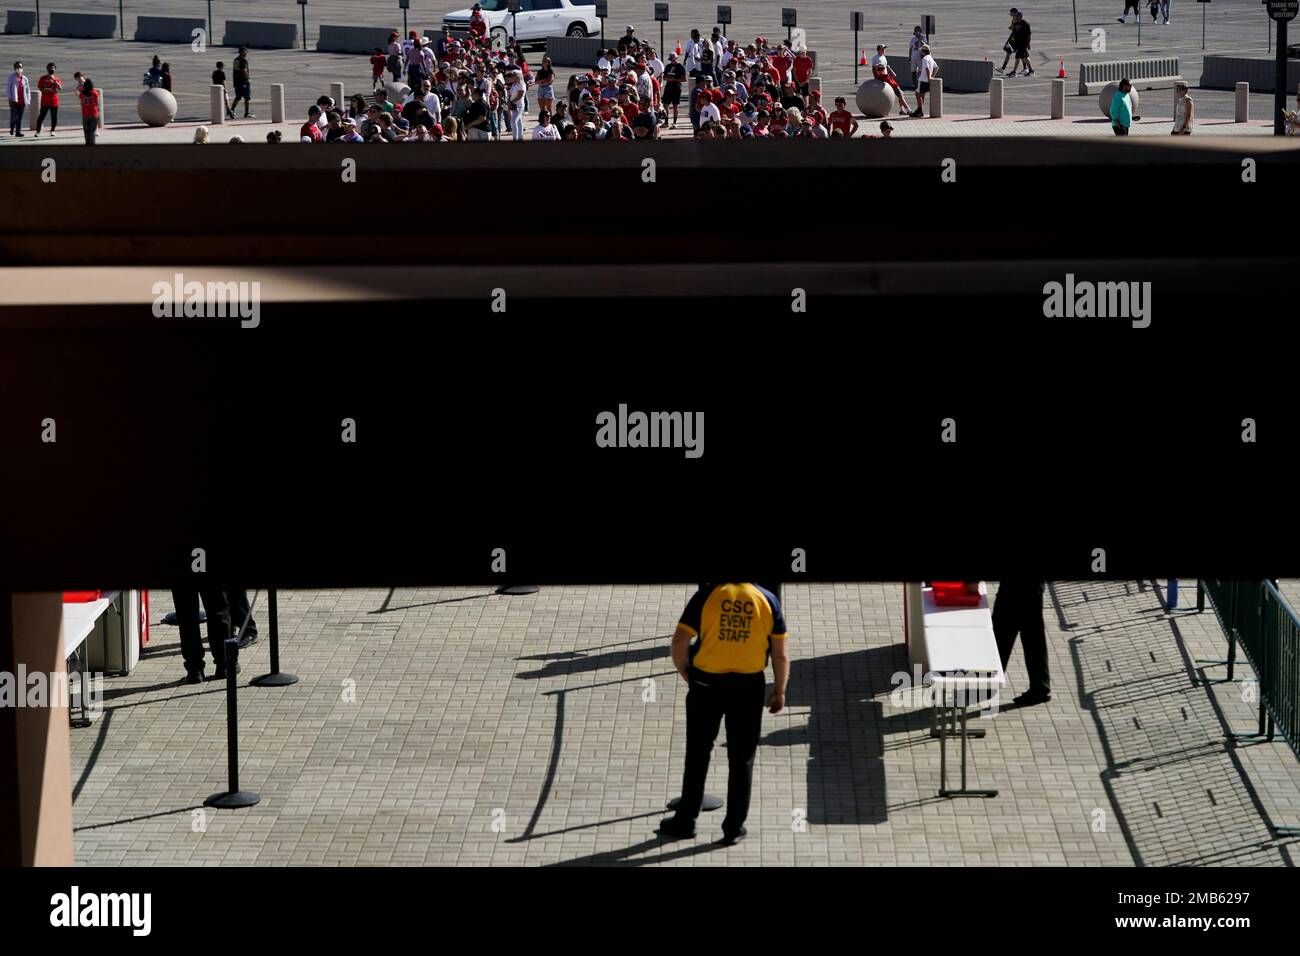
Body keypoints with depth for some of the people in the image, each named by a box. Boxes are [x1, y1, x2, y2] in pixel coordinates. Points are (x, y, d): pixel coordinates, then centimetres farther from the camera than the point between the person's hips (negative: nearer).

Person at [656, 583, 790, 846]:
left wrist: (686, 674, 5)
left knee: (697, 755, 12)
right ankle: (734, 827, 14)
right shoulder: (768, 600, -3)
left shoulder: (707, 595, -8)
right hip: (748, 686, 1)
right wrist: (779, 691, 10)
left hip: (707, 684, -1)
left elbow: (679, 641, -11)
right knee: (742, 759, 11)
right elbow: (780, 653, 0)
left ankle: (685, 821, 18)